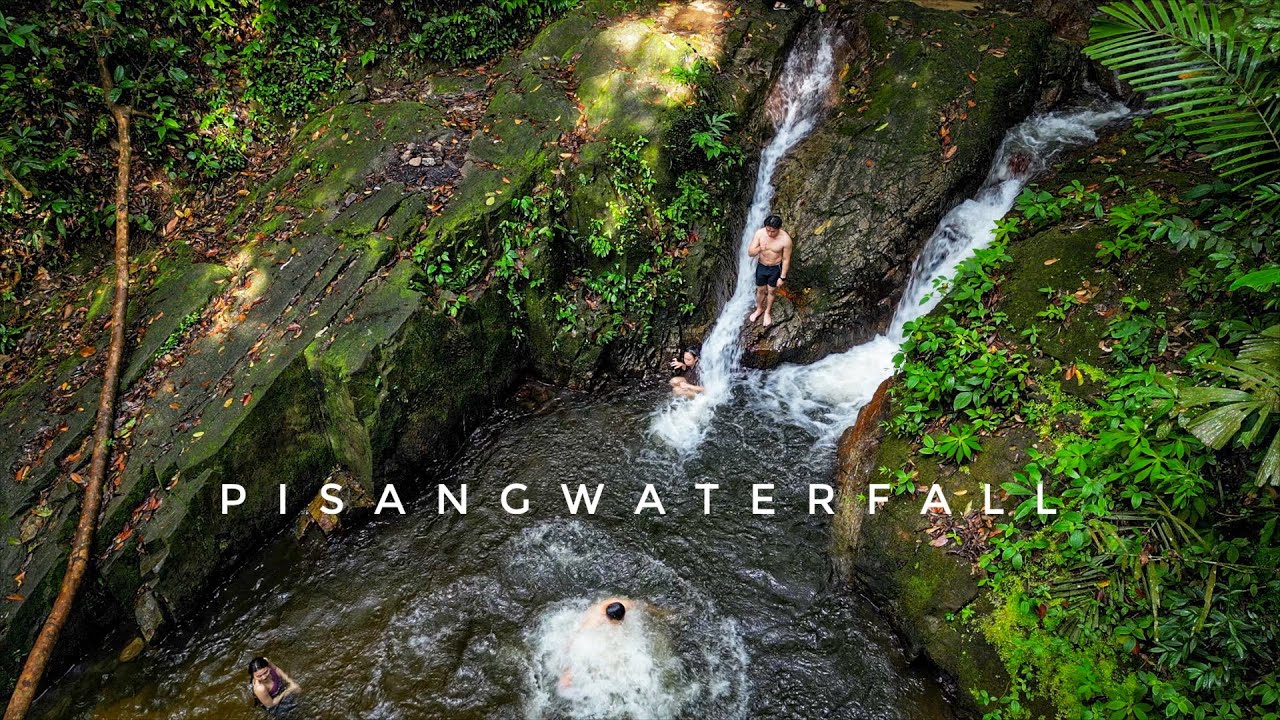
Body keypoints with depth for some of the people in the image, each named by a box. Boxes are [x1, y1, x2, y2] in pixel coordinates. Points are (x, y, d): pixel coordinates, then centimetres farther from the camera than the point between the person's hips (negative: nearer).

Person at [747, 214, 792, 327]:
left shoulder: (785, 239, -28)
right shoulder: (759, 233, -21)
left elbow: (786, 259, -16)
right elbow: (750, 253, -17)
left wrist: (782, 277, -11)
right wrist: (759, 248, -39)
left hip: (775, 269, -2)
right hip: (761, 266, 2)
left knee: (770, 292, 19)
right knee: (760, 290, 23)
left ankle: (767, 312, 45)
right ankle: (759, 309, 50)